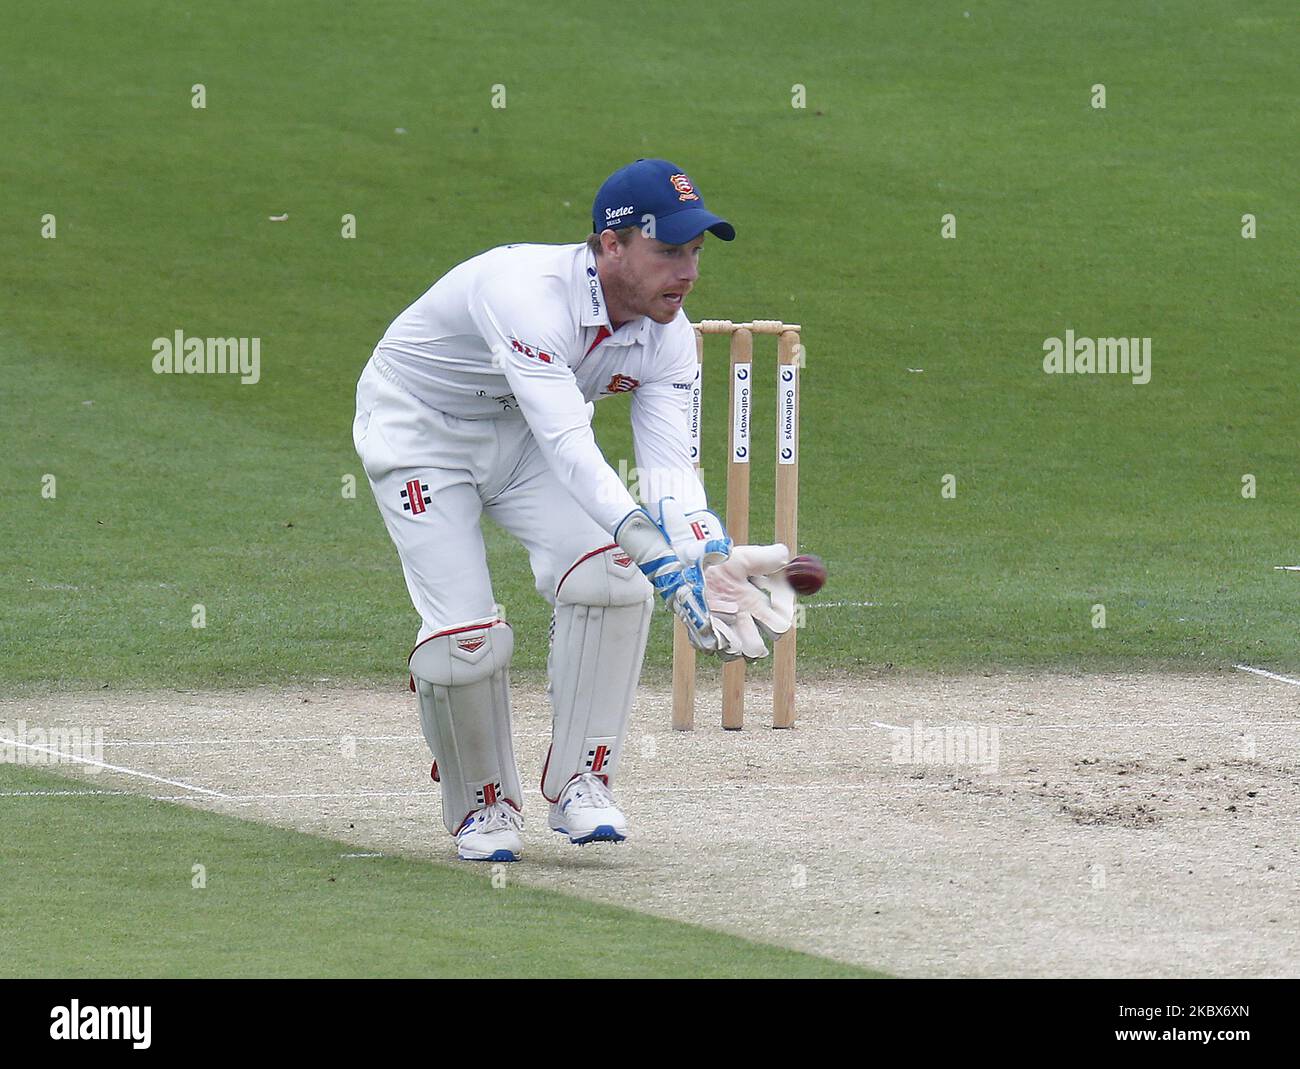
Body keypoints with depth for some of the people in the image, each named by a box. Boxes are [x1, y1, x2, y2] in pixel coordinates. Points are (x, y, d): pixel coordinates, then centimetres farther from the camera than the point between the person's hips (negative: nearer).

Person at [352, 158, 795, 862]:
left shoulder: (667, 335, -15)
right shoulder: (529, 293, -37)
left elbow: (669, 467, -21)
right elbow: (569, 447, -46)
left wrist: (711, 561, -41)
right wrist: (661, 559, -56)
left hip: (523, 441, 6)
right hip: (417, 429, -5)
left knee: (608, 578, -19)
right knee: (464, 632, -17)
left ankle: (579, 784, -5)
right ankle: (483, 804, 9)